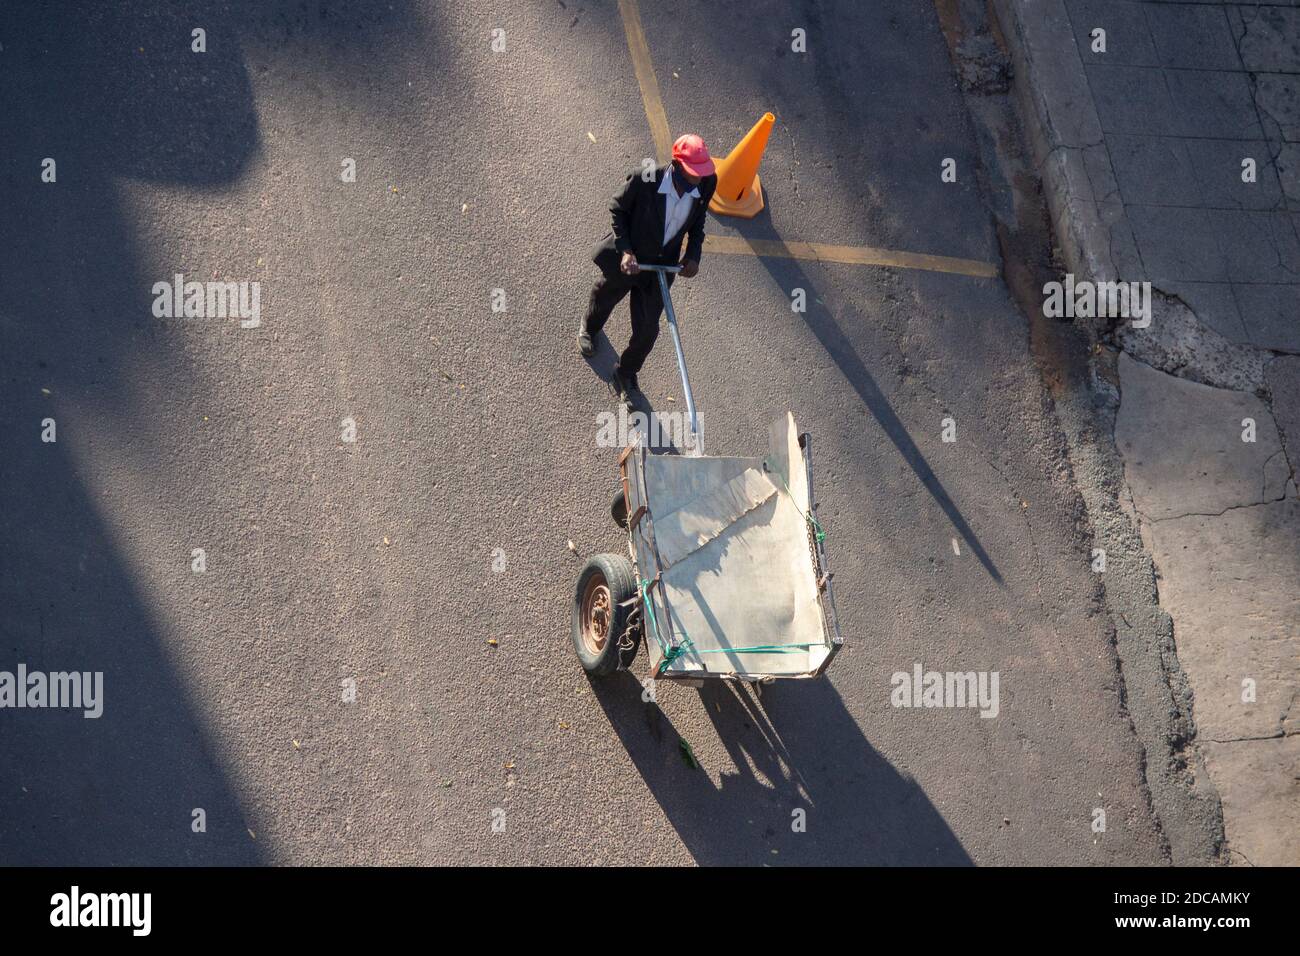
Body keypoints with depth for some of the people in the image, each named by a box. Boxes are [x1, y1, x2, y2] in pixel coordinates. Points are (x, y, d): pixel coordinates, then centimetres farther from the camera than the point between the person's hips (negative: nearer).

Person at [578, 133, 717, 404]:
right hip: (626, 259, -2)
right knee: (604, 298, 28)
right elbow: (617, 210, -14)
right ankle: (588, 328, 65)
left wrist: (693, 256, -11)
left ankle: (626, 373, 36)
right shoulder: (644, 180, -33)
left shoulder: (706, 184, -20)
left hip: (660, 268, 2)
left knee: (647, 330, 6)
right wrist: (625, 250, -23)